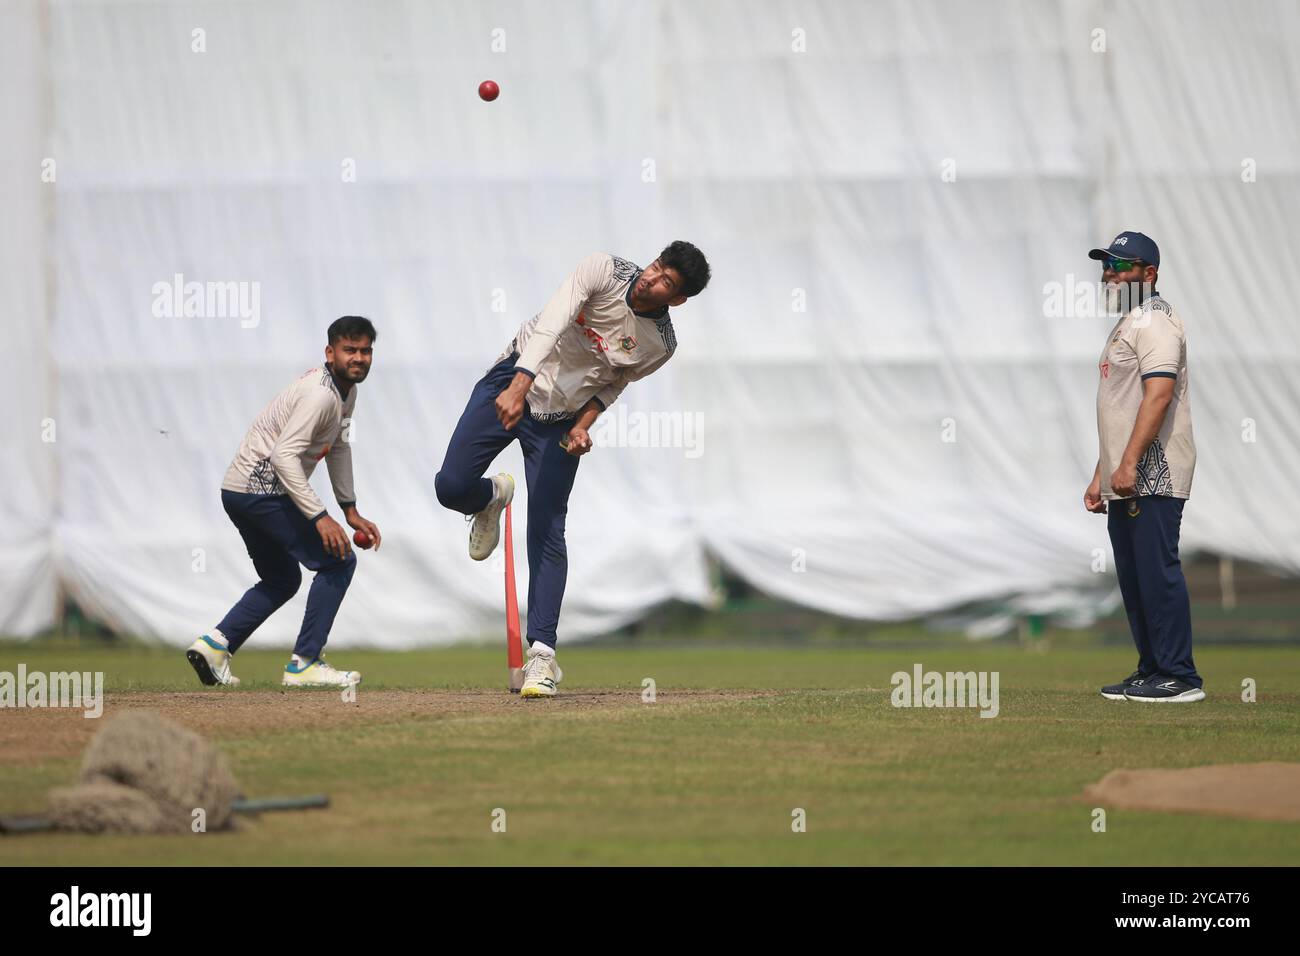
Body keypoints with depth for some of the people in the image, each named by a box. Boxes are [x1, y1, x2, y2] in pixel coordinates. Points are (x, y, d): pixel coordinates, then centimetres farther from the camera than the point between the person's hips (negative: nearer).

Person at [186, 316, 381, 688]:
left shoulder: (346, 390, 12)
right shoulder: (320, 394, -20)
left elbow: (338, 447, 26)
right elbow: (284, 454, -30)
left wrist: (351, 510, 25)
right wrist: (319, 517, -33)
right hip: (260, 490, -10)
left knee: (282, 581, 22)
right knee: (338, 559, -8)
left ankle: (215, 644, 12)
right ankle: (304, 664, -8)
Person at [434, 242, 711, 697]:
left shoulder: (661, 344, -11)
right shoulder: (603, 271, -19)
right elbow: (550, 325, -30)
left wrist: (583, 424, -9)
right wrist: (519, 386, -43)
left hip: (560, 420, 0)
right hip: (510, 382, 0)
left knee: (547, 535, -8)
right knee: (452, 487, -10)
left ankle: (542, 653, -5)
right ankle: (492, 497, 30)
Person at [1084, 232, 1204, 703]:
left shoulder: (1155, 322, -10)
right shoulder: (1125, 325, 23)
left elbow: (1159, 396, -21)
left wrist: (1129, 464, -27)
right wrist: (1100, 476, 22)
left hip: (1153, 476, -11)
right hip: (1124, 482, 11)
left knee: (1157, 571, -12)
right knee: (1133, 577, 12)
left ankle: (1179, 677, -12)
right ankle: (1152, 671, 17)